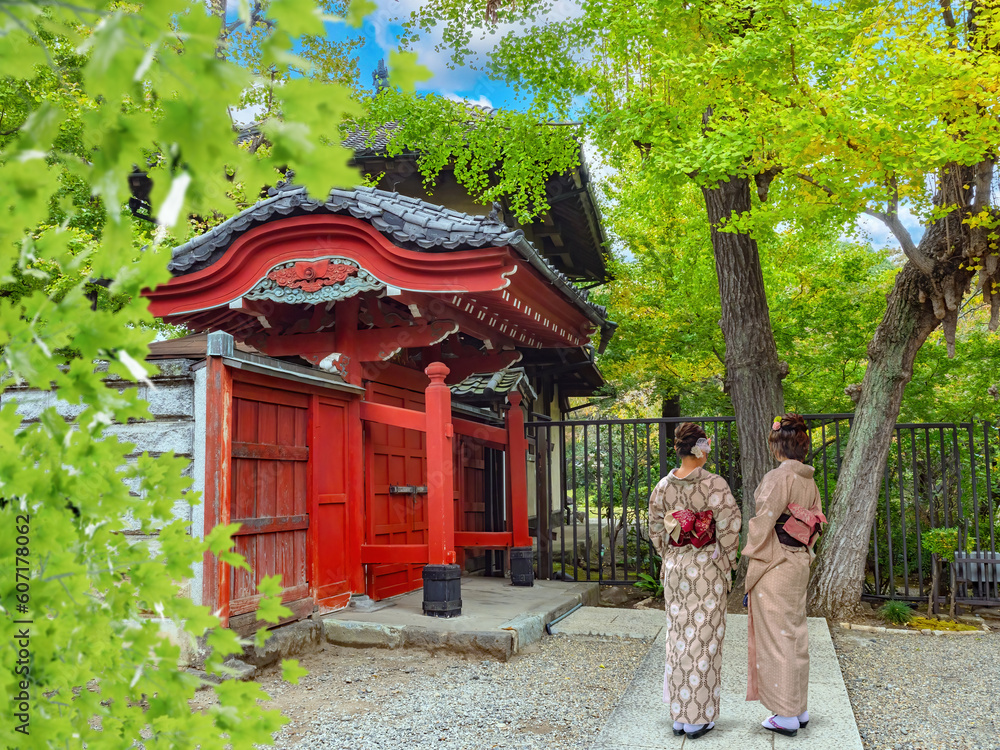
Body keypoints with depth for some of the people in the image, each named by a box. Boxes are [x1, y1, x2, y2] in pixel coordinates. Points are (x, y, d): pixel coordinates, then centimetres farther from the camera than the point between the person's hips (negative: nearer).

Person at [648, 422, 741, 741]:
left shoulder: (663, 486, -1)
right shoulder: (715, 485, -14)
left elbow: (655, 529, 6)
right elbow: (729, 529, -12)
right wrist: (727, 565, 1)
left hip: (674, 569, 4)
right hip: (707, 569, -4)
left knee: (678, 639, 13)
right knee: (703, 640, 5)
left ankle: (679, 715, 20)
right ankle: (698, 718, 12)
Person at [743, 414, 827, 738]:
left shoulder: (778, 477, -17)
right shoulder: (809, 480, 6)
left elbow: (764, 522, -17)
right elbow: (817, 524, 12)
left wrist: (753, 558, -8)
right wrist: (804, 552, 18)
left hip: (775, 566, -8)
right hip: (800, 564, 8)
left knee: (777, 637, 1)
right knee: (795, 634, 16)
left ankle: (786, 715, 10)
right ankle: (799, 708, 26)